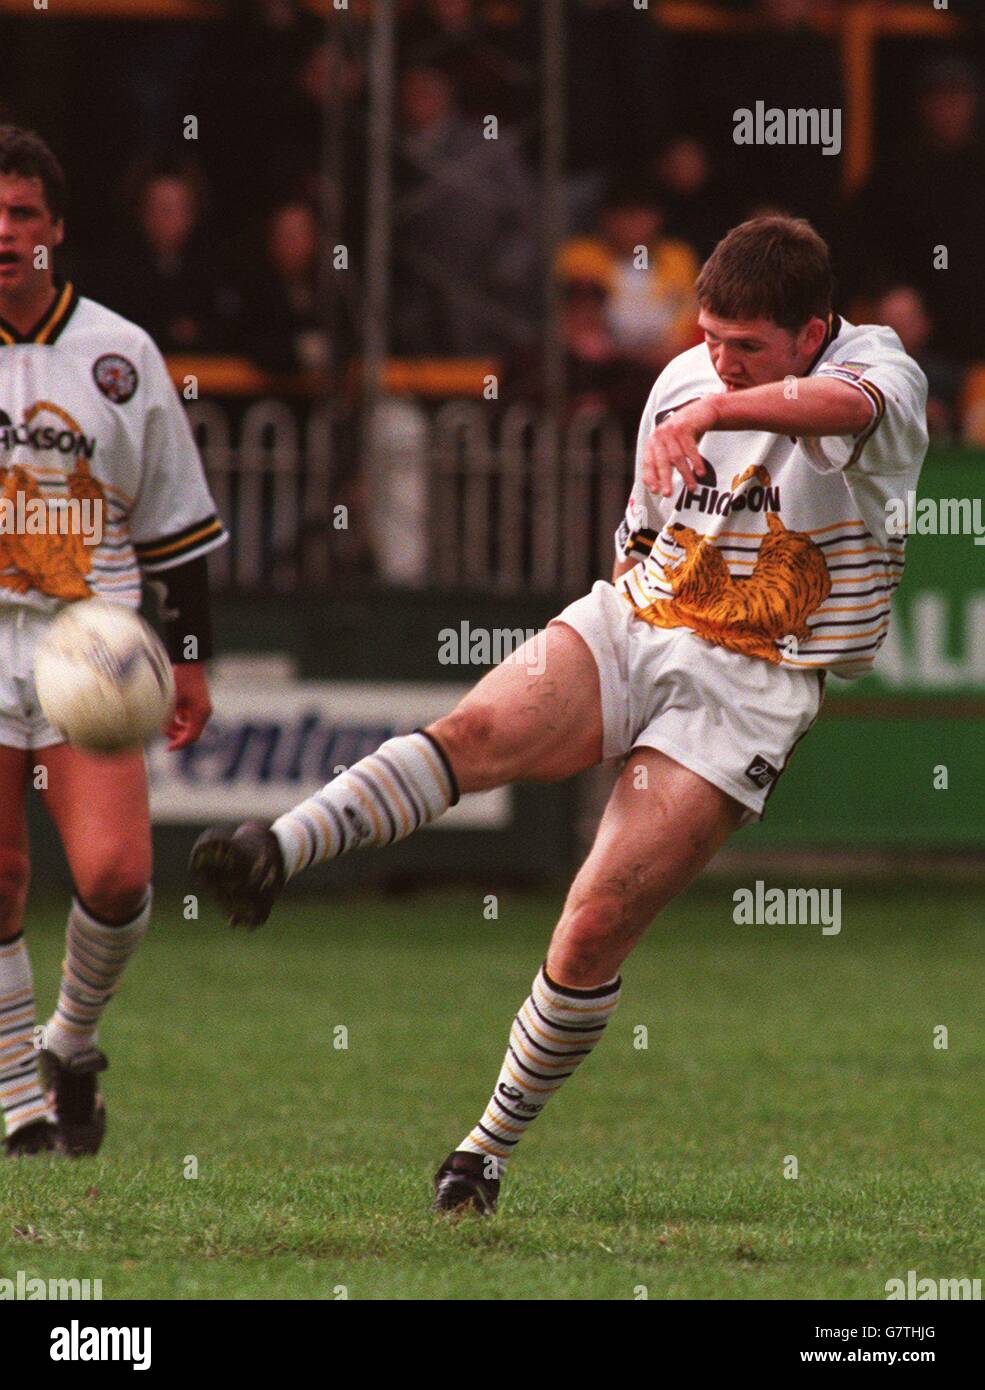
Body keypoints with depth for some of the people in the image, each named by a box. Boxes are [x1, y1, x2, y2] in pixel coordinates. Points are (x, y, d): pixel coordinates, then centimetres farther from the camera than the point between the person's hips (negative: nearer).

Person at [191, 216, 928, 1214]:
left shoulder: (879, 370, -9)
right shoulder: (684, 381, 10)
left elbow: (847, 404, -36)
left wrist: (712, 413, -50)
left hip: (744, 687, -4)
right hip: (628, 625, 4)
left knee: (596, 928, -13)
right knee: (476, 730, -30)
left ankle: (493, 1145, 4)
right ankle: (274, 852, -50)